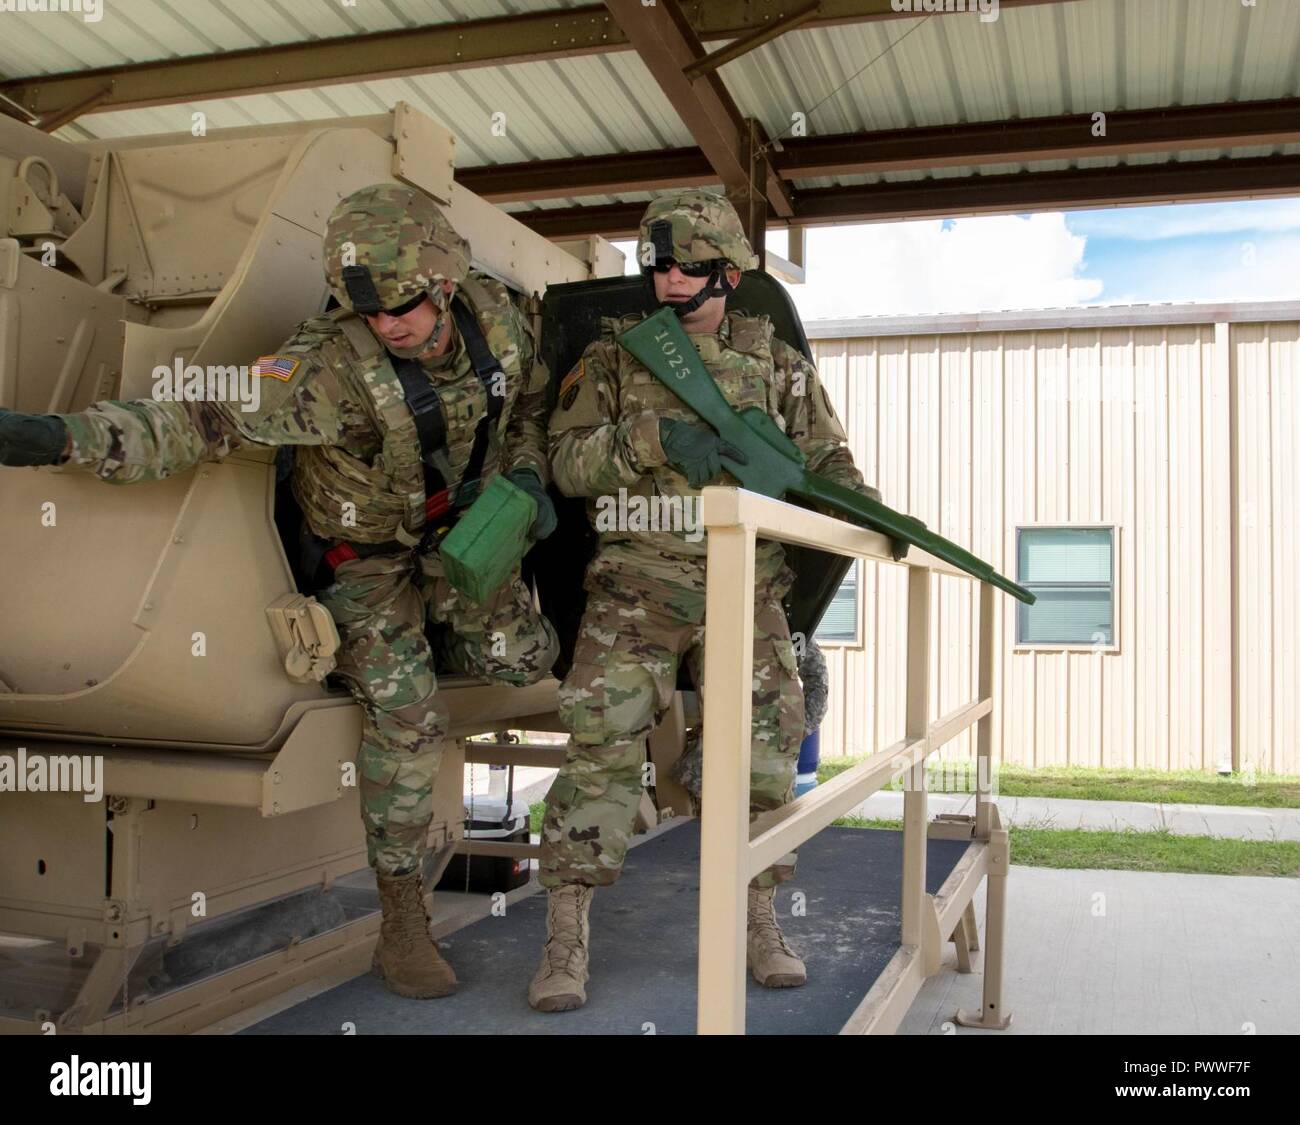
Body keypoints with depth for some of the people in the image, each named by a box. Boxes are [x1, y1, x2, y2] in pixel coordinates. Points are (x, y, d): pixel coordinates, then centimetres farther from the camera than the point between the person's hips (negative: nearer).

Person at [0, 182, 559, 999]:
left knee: (524, 659, -2)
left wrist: (528, 478, -10)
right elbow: (207, 419, -39)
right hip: (366, 552, -5)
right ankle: (402, 918, -2)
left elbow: (533, 400, 6)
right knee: (406, 715, -16)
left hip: (459, 526, 5)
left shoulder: (498, 316, -15)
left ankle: (438, 627, 32)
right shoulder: (332, 365, -31)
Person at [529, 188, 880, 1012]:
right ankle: (567, 942, -2)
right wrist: (656, 436, -20)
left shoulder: (778, 364, 10)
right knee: (603, 747, -11)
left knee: (764, 750, 2)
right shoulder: (614, 356, 7)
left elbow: (825, 459, 11)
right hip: (637, 585, -1)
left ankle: (759, 925, 19)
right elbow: (569, 462, -3)